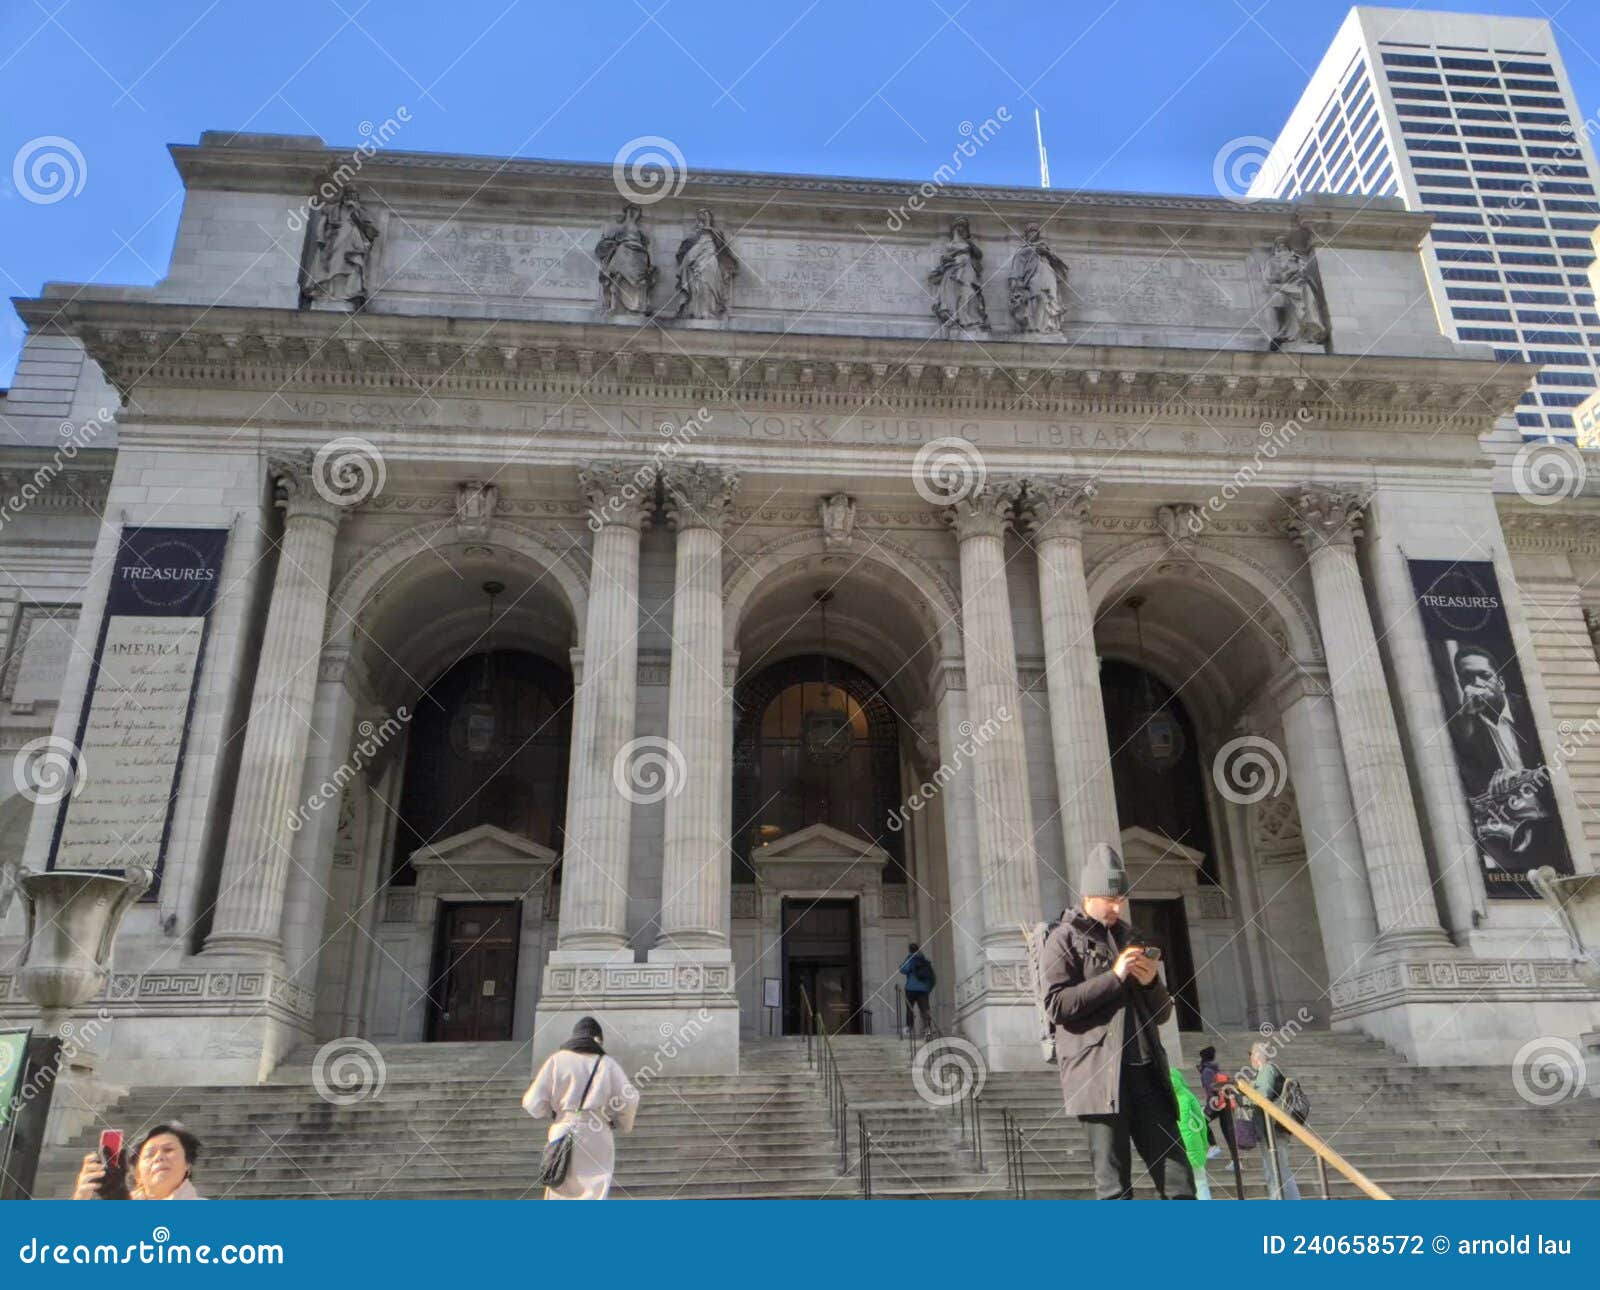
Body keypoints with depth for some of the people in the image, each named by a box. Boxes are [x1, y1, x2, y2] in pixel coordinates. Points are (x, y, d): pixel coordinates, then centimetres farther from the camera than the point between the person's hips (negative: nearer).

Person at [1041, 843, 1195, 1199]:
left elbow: (1162, 1012, 24)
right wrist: (1114, 977, -12)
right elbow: (1056, 1005, -9)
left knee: (1178, 1180, 3)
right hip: (1099, 1073, -6)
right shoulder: (1065, 939, 4)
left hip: (1146, 1071, 6)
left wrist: (1152, 982, 2)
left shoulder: (1130, 939, 22)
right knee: (1114, 1187, -4)